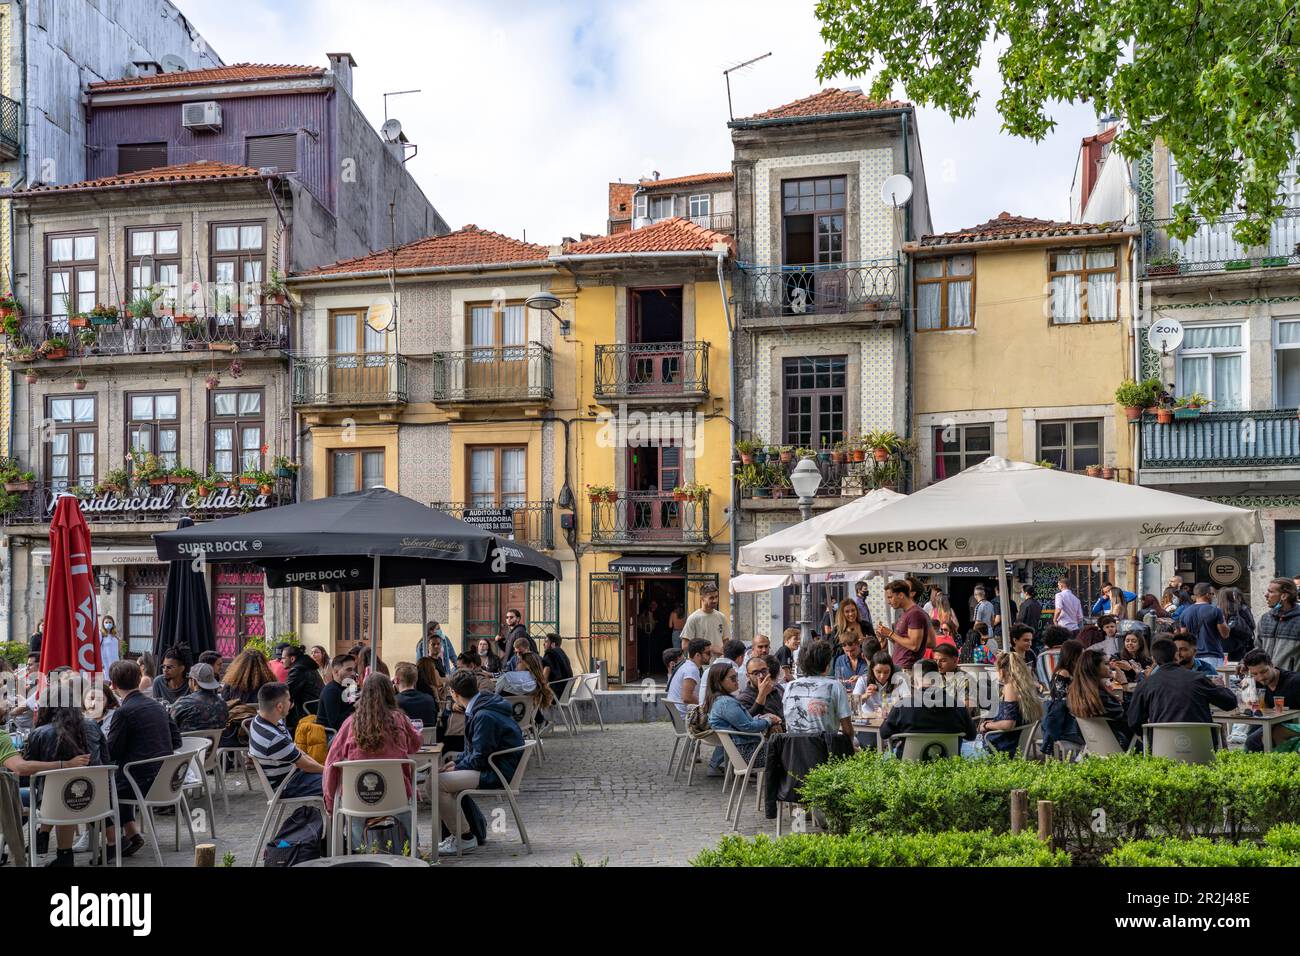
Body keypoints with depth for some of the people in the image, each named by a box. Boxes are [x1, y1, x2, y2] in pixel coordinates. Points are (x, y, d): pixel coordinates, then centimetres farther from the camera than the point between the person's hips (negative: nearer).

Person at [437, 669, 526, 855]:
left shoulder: (484, 716, -21)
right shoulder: (478, 709, 12)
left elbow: (480, 758, -21)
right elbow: (475, 749, 21)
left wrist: (457, 766, -6)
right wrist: (456, 760, 7)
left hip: (498, 773, -11)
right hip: (496, 766, 11)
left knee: (437, 783, -19)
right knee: (446, 777, 27)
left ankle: (464, 839, -9)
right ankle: (476, 830, 28)